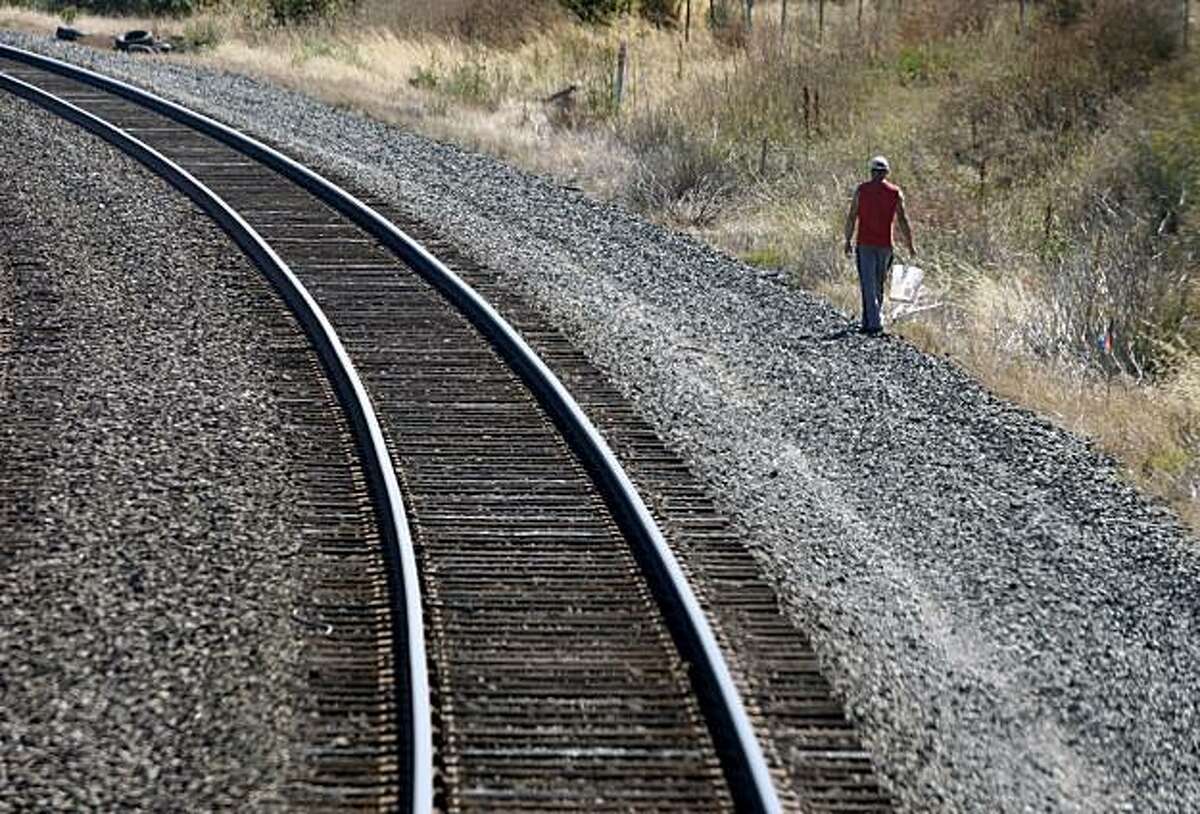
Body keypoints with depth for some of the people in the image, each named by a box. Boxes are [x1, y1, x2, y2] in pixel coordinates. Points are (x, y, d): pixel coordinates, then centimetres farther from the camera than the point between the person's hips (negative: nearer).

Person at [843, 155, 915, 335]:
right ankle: (869, 321, 22)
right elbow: (903, 221, 0)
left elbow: (851, 218, -2)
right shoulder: (895, 192, 2)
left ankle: (874, 322, -13)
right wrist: (910, 245, 6)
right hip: (885, 244, 2)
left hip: (865, 244, -2)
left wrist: (848, 241, 6)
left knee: (868, 286, -3)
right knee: (878, 285, 15)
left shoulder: (861, 190, -1)